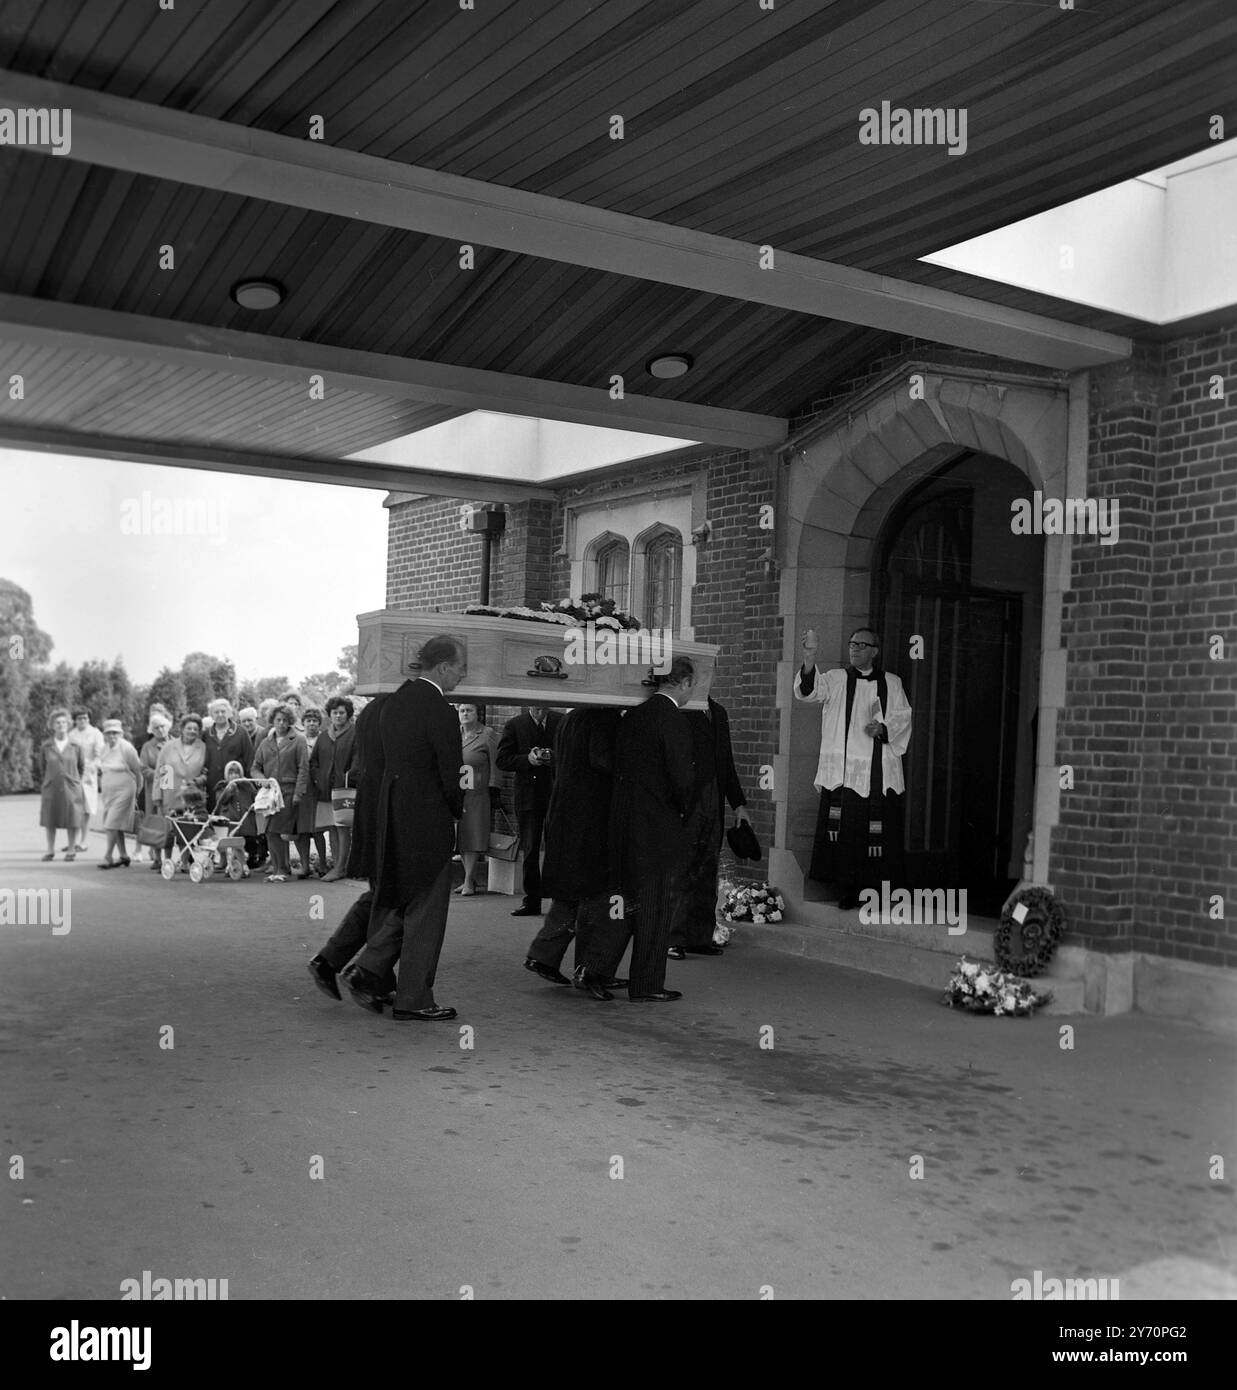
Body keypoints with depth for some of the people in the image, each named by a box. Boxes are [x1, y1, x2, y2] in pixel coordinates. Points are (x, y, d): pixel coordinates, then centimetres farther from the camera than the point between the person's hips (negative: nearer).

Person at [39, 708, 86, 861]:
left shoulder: (75, 746, -1)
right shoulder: (46, 746, 2)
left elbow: (82, 766, 10)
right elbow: (44, 766, 13)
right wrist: (47, 781, 14)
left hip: (71, 789, -1)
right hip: (51, 789, 1)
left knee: (72, 820, 2)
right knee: (49, 820, 7)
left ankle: (71, 850, 14)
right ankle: (50, 850, 19)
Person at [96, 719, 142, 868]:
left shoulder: (127, 748, -11)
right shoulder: (105, 748, 8)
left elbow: (137, 771, -4)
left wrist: (137, 791, 2)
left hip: (123, 791, -7)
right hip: (108, 791, 7)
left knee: (113, 824, -11)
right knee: (114, 825, 9)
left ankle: (107, 857, -9)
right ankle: (123, 855, 19)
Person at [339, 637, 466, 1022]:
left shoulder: (395, 700, 8)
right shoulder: (439, 710, -17)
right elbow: (452, 776, -16)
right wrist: (458, 812, 4)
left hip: (392, 815, 8)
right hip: (428, 822, -8)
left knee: (397, 903, 21)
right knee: (425, 911, 3)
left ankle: (367, 971, 14)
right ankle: (413, 1001, 10)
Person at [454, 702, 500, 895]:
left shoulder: (487, 735, -1)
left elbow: (495, 763, -1)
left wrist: (494, 790, -5)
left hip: (477, 794, -5)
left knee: (472, 837, -6)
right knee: (459, 837, 6)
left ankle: (469, 882, -2)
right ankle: (471, 878, 15)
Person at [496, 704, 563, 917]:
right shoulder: (514, 726, 4)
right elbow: (502, 761, 0)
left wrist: (555, 759, -15)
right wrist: (528, 759, -15)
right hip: (528, 798, 1)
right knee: (530, 852, 7)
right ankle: (532, 902, 15)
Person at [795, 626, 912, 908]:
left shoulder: (891, 683, 11)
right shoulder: (837, 680, 7)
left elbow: (903, 718, 9)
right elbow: (810, 689, -11)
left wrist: (883, 728, -12)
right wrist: (810, 658, -30)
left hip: (879, 774, 0)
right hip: (843, 772, 0)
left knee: (878, 835, -1)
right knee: (843, 833, -2)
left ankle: (875, 890, 10)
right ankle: (846, 890, 8)